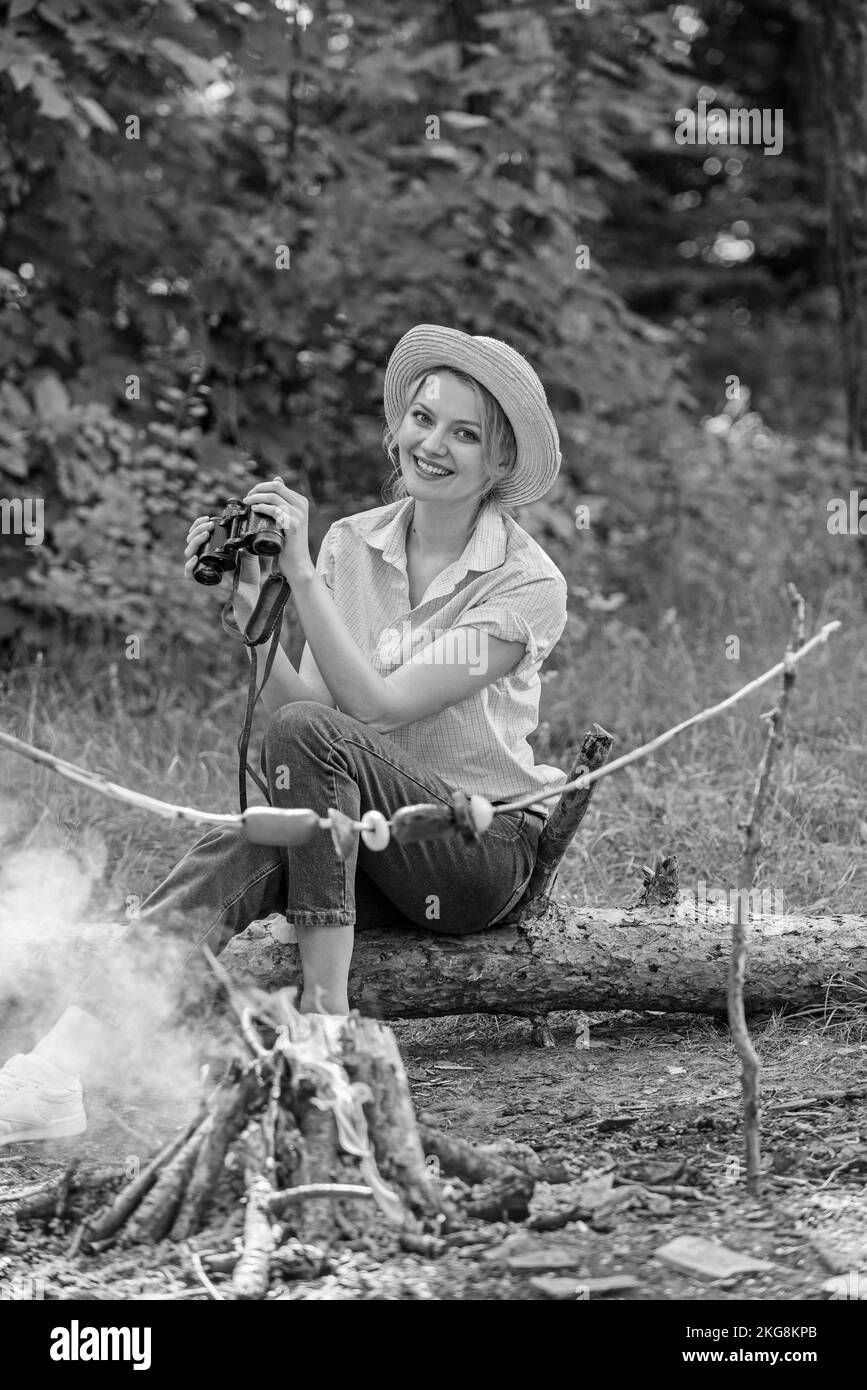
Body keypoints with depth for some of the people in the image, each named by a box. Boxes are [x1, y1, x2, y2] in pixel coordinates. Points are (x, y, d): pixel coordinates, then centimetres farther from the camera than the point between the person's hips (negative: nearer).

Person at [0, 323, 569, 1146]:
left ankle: (324, 1019, -33)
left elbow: (376, 705, -19)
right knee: (236, 854, -30)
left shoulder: (527, 583, -8)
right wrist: (251, 607, -15)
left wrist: (301, 575, -23)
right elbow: (297, 703, -2)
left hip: (488, 844, -4)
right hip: (371, 834, 4)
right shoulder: (351, 545, 6)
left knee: (309, 732, -31)